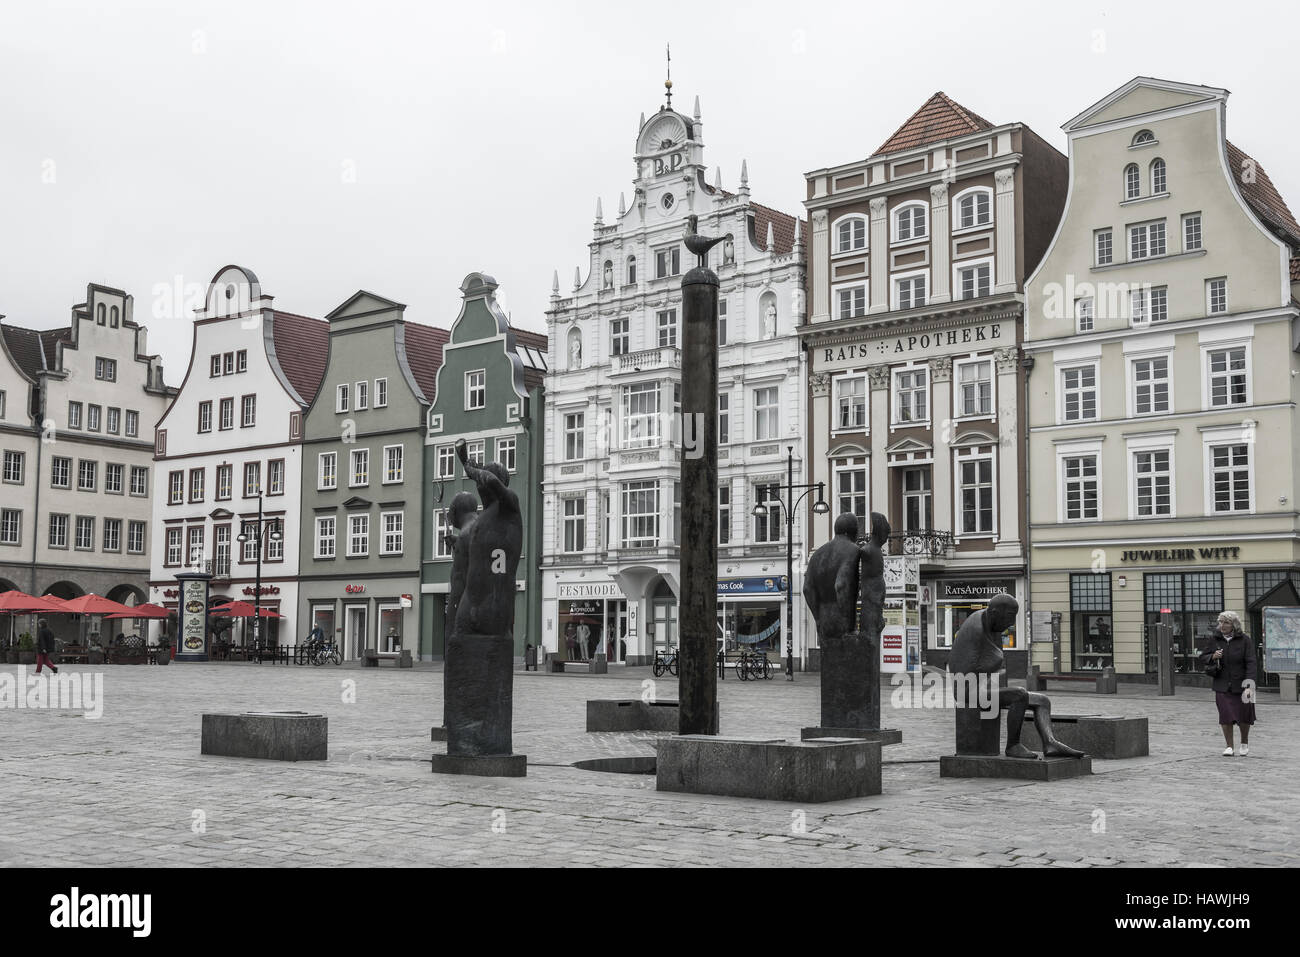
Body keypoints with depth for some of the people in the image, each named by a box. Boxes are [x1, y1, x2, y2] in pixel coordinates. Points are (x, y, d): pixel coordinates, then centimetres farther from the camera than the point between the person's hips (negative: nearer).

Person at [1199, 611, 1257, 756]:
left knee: (1244, 716, 7)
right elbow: (1202, 658, 10)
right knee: (1226, 716, -4)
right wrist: (1213, 656, -12)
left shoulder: (1245, 641, -4)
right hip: (1222, 685, 1)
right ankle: (1229, 746, 6)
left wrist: (1250, 681, -21)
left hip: (1240, 684, -1)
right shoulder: (1214, 640, 4)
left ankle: (1245, 744, 31)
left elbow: (1250, 662, -10)